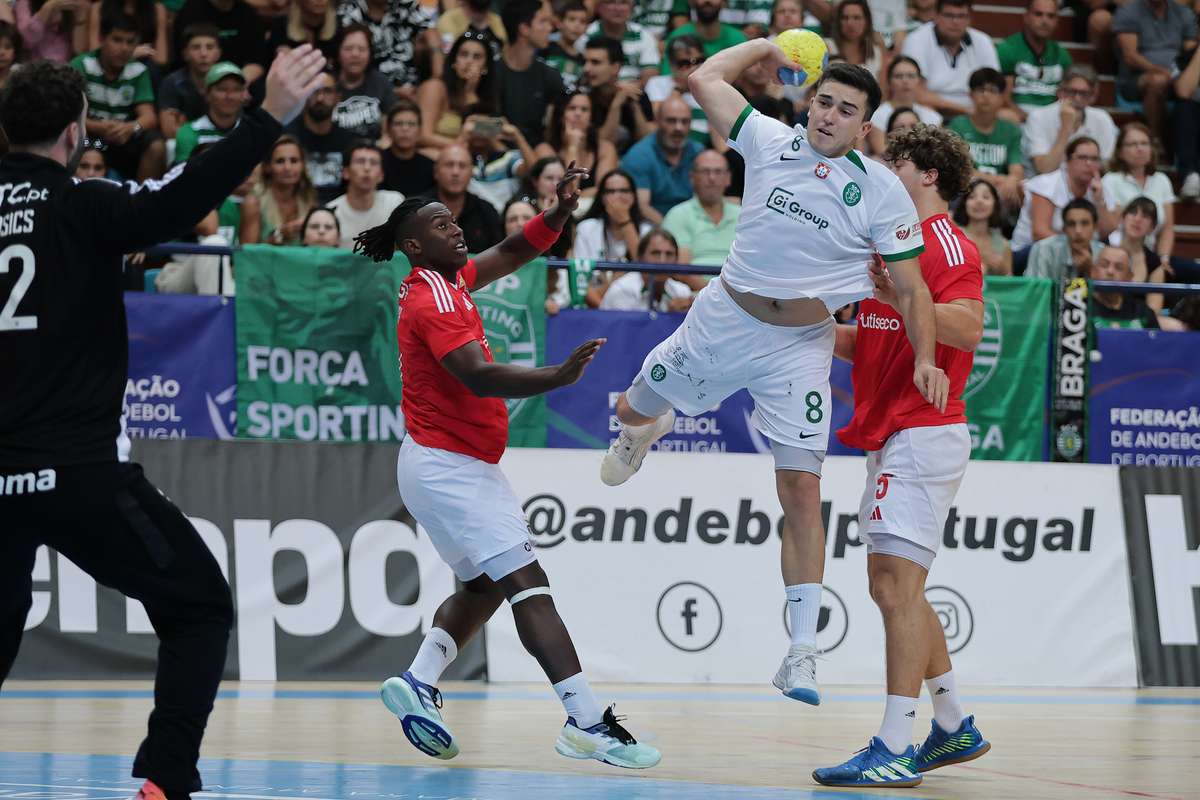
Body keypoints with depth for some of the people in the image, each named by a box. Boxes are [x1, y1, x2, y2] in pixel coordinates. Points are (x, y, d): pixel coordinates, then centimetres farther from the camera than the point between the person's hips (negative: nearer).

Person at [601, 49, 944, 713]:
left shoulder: (881, 192, -10)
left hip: (800, 346, -3)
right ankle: (643, 433, 62)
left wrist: (925, 359, -24)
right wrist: (766, 47, 12)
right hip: (724, 318, 3)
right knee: (632, 410, 19)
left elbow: (911, 287, -10)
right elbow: (705, 78, 4)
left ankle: (802, 652, -9)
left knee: (801, 492, -11)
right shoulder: (770, 142, -4)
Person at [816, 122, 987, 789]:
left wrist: (900, 297, -38)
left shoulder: (947, 243, -9)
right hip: (892, 436, 11)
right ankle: (956, 727, 23)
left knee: (897, 582, -15)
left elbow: (968, 328, -25)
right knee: (893, 586, 15)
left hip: (923, 431, -11)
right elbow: (873, 343, 27)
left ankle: (896, 750, -19)